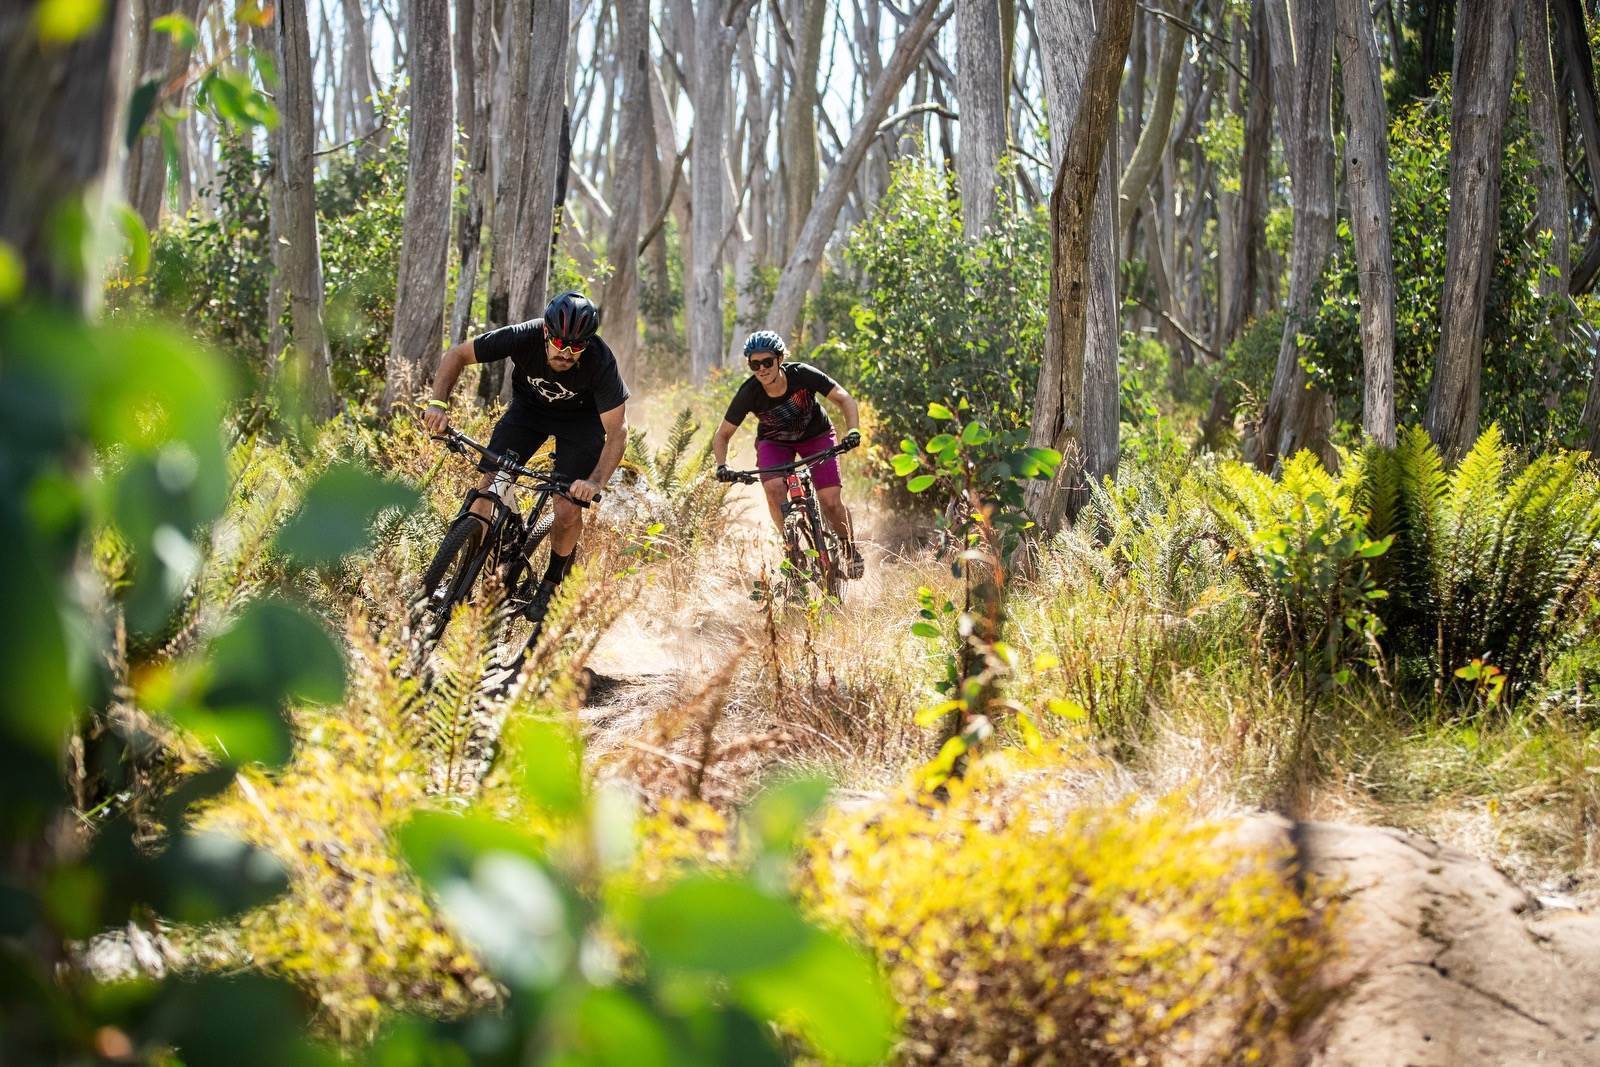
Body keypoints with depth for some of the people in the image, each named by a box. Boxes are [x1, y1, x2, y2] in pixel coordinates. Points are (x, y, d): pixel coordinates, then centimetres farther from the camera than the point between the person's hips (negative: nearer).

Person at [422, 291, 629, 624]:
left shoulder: (600, 362, -34)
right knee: (488, 485, -14)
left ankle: (549, 586, 12)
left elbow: (617, 431, -30)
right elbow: (458, 355, -19)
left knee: (568, 511, -14)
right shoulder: (524, 337, -31)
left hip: (580, 418, -2)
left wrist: (595, 482, -44)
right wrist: (438, 403, -33)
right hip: (529, 406, 2)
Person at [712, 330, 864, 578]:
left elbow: (844, 399, -24)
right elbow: (722, 435, -16)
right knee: (773, 487, -29)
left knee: (831, 500, -15)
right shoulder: (749, 394, -27)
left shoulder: (802, 375, -30)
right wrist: (722, 466, -33)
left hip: (815, 434, -1)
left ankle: (850, 549, 13)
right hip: (774, 441, 1)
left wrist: (853, 430, -40)